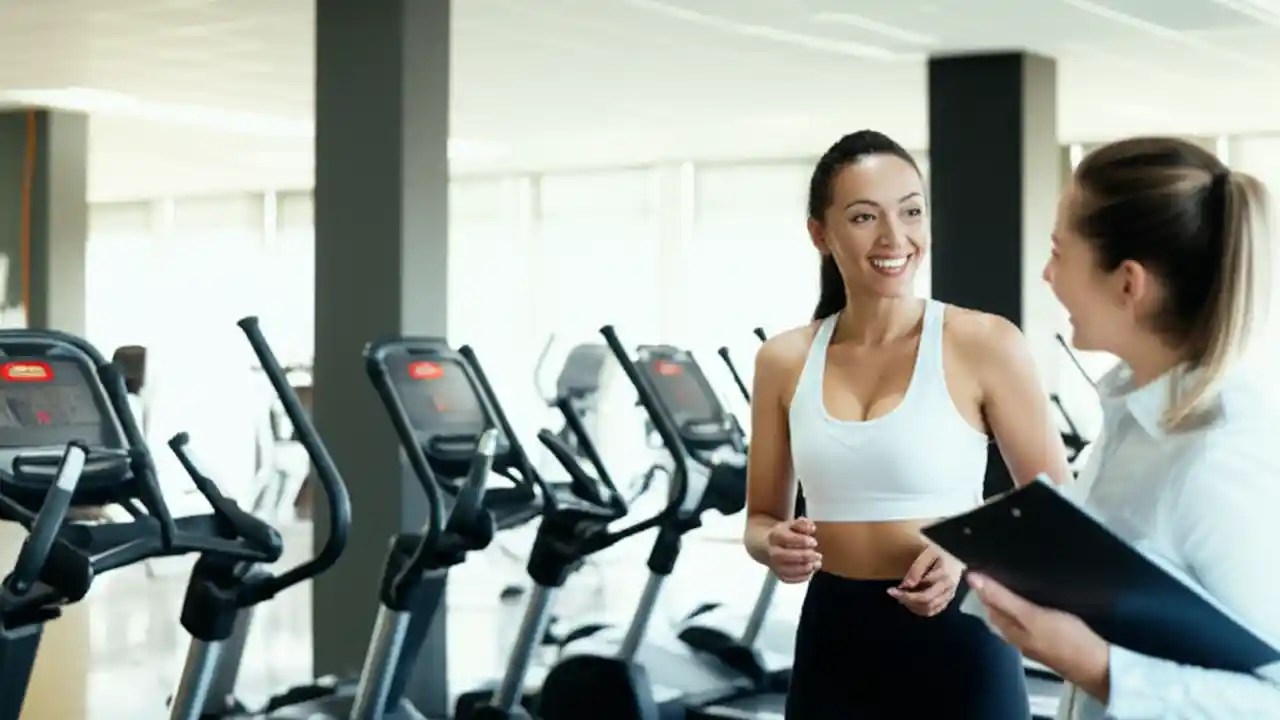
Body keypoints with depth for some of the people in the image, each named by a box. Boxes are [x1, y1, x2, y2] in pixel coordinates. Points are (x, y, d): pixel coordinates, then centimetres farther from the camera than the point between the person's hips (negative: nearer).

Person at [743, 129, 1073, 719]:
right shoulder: (784, 361, 2)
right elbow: (763, 516, 10)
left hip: (956, 646, -3)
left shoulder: (985, 343, -8)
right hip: (833, 644, 3)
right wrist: (775, 546, -12)